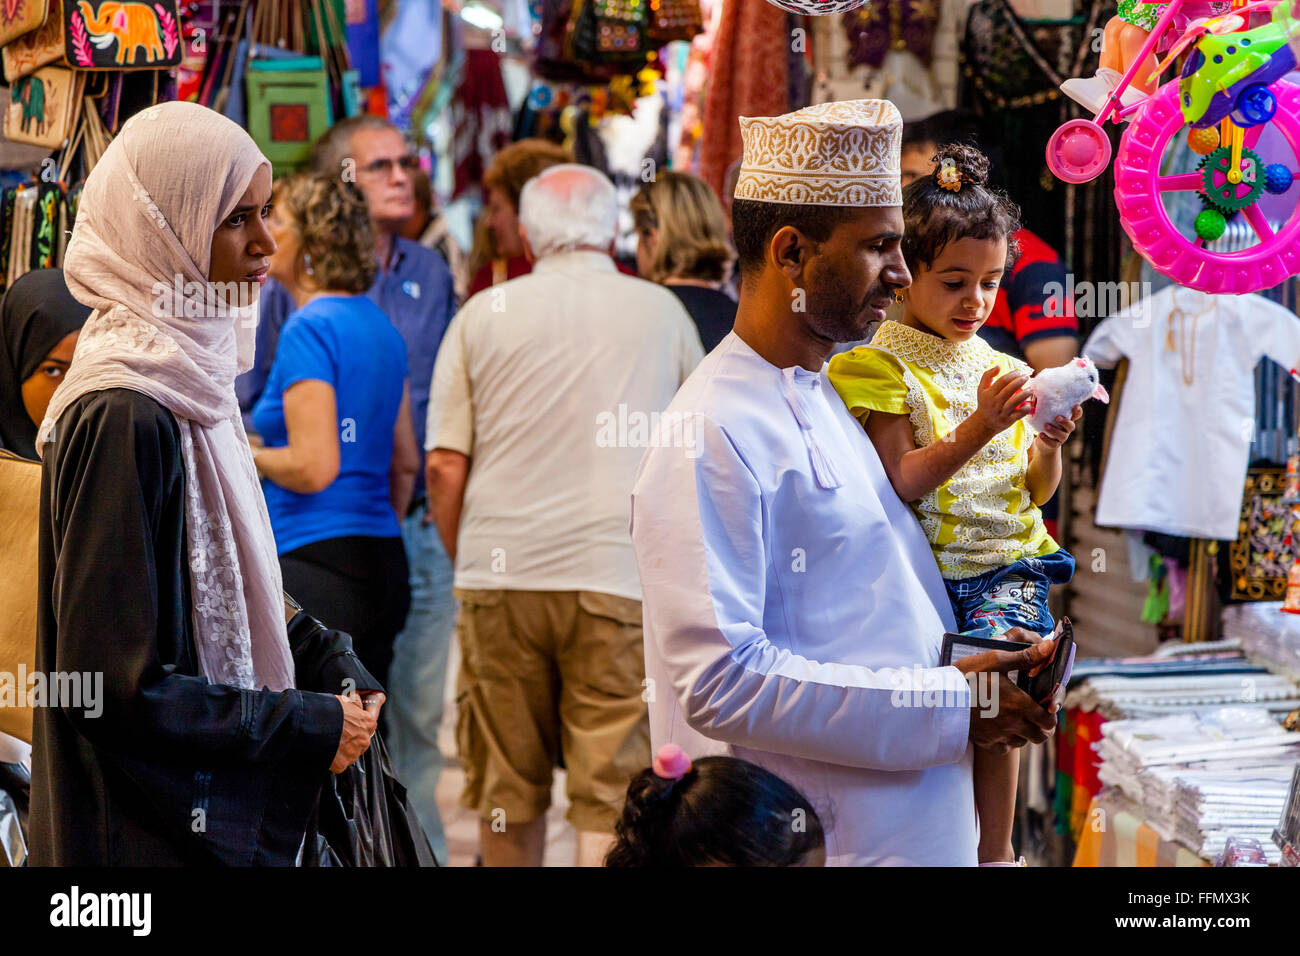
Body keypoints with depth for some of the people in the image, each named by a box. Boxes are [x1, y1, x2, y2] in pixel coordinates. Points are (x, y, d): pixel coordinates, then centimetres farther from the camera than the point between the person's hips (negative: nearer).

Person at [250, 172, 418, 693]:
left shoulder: (308, 329, -13)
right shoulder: (379, 325, 14)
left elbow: (315, 466, -19)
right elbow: (405, 462, 20)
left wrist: (246, 453, -3)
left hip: (315, 561, -9)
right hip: (382, 560, 9)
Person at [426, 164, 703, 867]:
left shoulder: (483, 315, 4)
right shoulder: (661, 312, 6)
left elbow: (445, 468, 0)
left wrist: (468, 564, 13)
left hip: (501, 574, 1)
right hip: (619, 577, -1)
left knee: (508, 795, 12)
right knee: (612, 790, -2)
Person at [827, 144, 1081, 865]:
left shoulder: (1005, 371, 14)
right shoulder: (883, 367, 0)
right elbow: (901, 482, -11)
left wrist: (1049, 446, -3)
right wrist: (977, 431, -19)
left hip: (1005, 566, 3)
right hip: (923, 569, -3)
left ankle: (995, 852, -6)